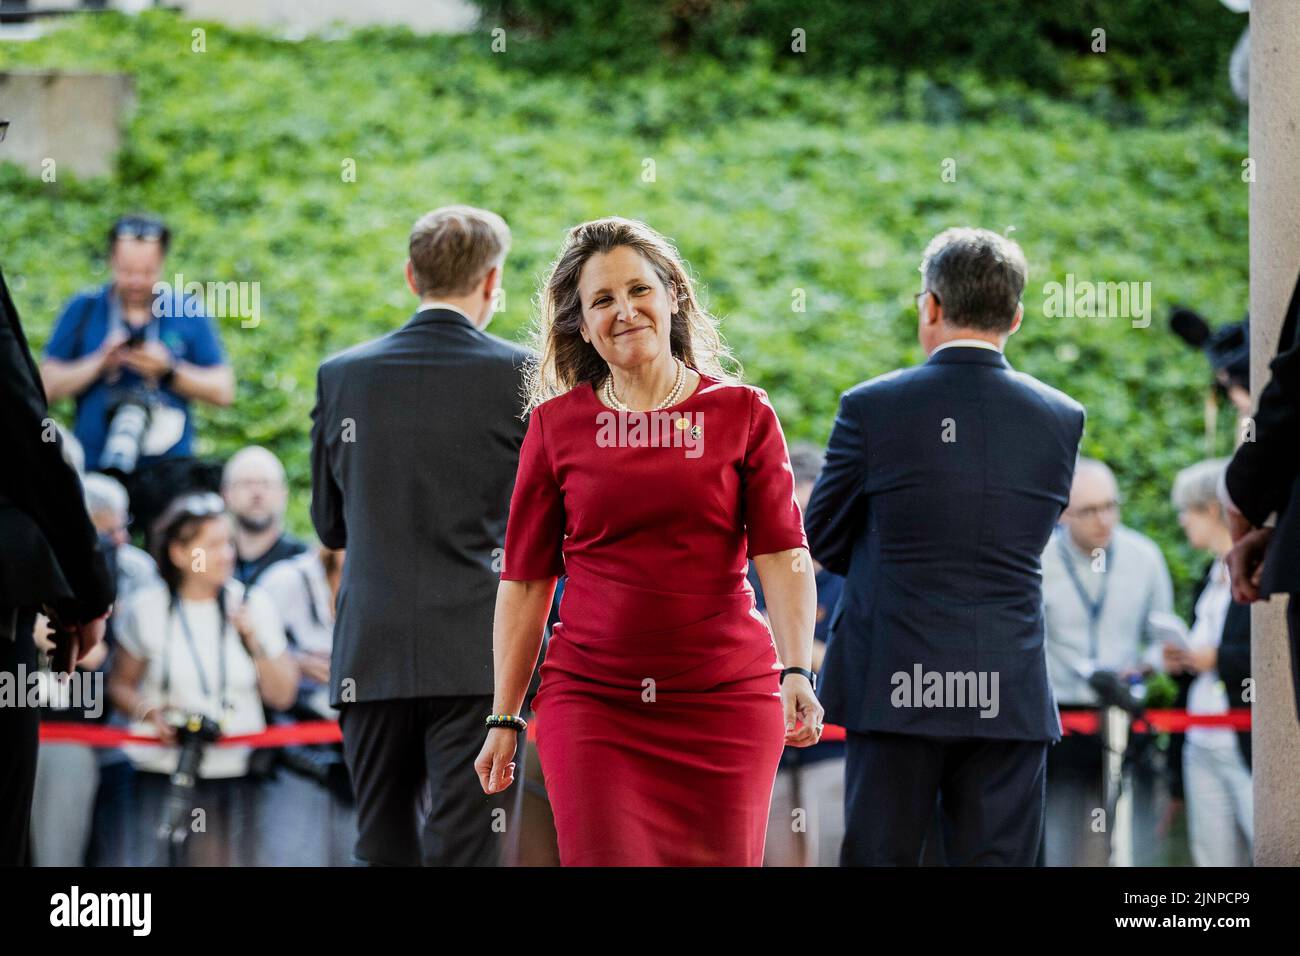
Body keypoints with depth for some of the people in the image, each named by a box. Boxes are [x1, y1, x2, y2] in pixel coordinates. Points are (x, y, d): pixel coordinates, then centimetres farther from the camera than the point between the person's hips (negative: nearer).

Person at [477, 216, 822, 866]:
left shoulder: (743, 414, 4)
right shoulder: (556, 424, 6)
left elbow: (783, 555, -3)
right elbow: (525, 578, 8)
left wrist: (796, 672, -18)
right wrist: (505, 716, 5)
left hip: (726, 701, 0)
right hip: (591, 700, 0)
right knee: (606, 862, -11)